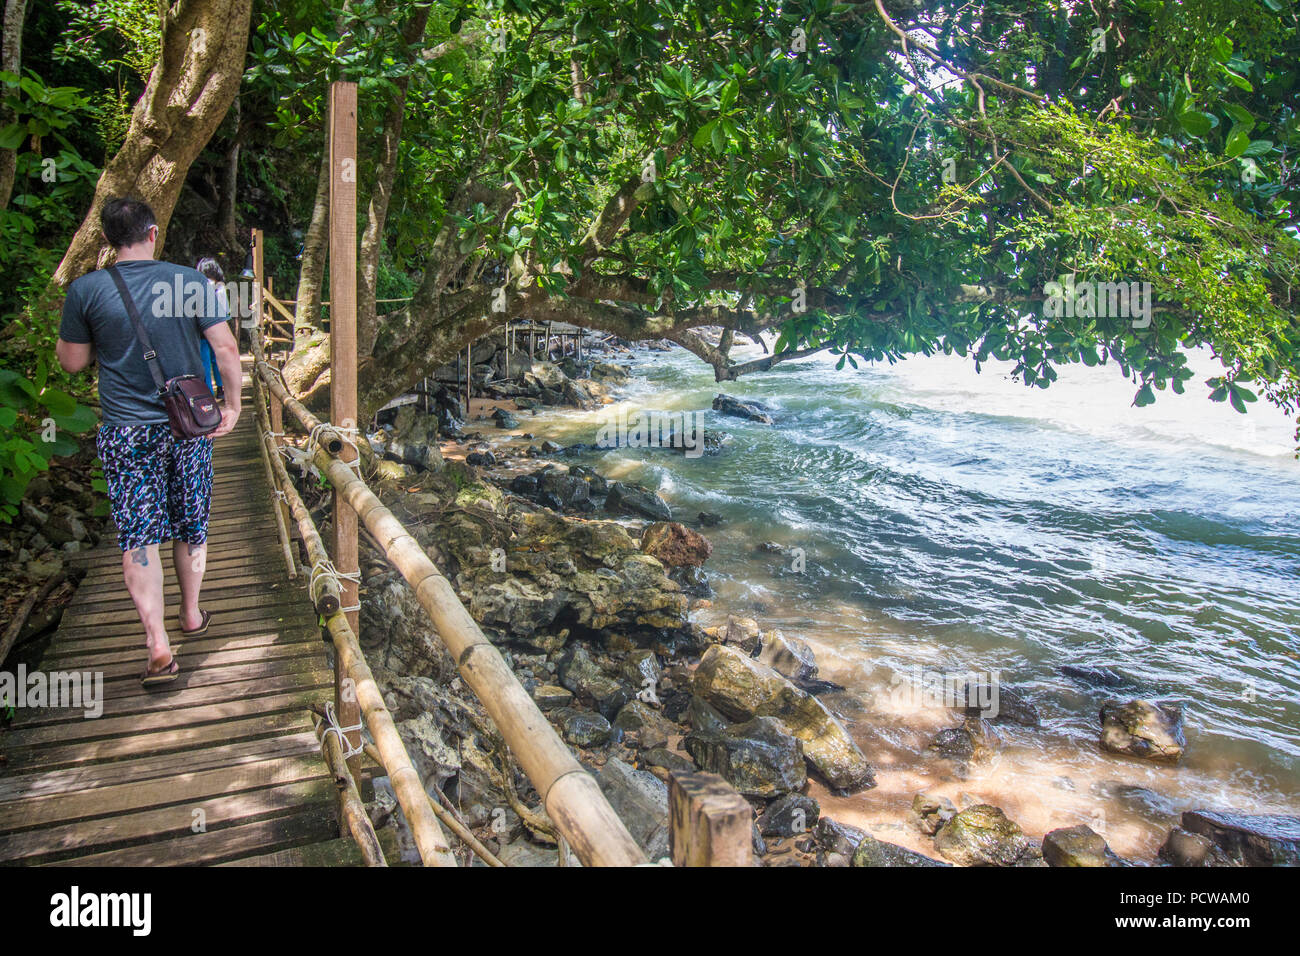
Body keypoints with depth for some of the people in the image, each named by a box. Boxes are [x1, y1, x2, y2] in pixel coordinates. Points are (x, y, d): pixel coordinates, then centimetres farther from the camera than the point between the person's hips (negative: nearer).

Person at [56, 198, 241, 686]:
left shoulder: (86, 290, -6)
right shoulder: (193, 283, -4)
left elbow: (72, 361, 4)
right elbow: (226, 348, -7)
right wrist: (233, 403, 5)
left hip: (126, 432, -1)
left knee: (138, 537, 2)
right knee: (191, 527, 17)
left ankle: (158, 645, -6)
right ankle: (192, 615, 33)